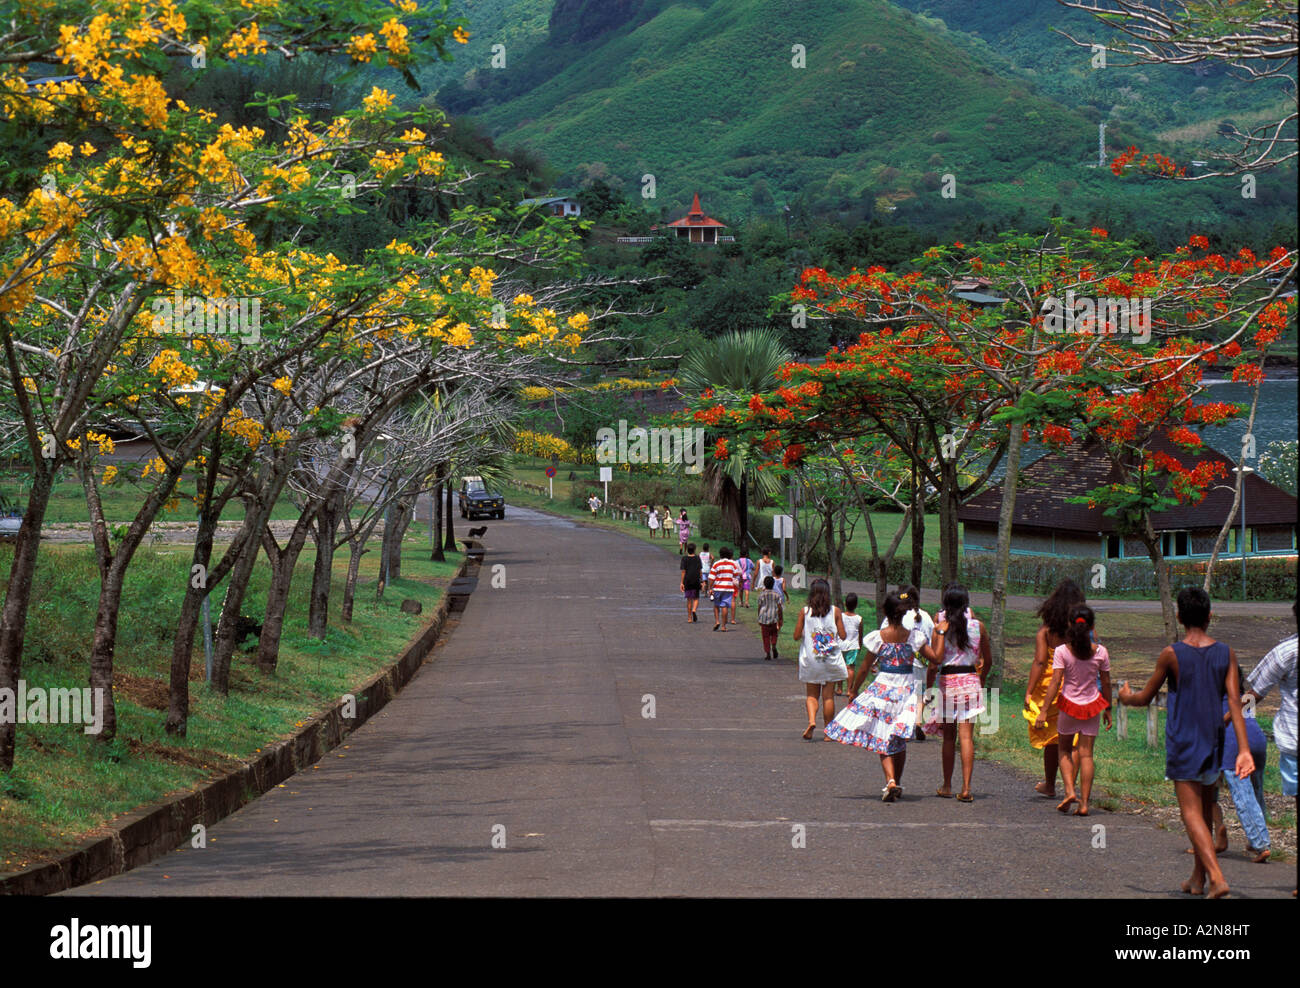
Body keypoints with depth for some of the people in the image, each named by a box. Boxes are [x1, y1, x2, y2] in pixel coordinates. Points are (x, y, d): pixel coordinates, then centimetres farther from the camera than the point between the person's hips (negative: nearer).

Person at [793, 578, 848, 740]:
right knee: (828, 695, 7)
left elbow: (797, 636, -4)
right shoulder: (835, 611, -5)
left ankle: (811, 719, -16)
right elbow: (843, 635, -4)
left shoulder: (805, 612, -5)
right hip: (831, 660, 0)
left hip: (810, 659, 0)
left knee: (812, 695, 10)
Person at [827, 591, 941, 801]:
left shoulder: (877, 637, -7)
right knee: (899, 741, 17)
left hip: (883, 687, -2)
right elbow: (936, 657, -5)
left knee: (882, 738, 1)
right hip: (906, 688, 2)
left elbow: (864, 668, 0)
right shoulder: (913, 637, -5)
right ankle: (897, 783, 24)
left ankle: (890, 781, -19)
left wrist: (854, 691, 12)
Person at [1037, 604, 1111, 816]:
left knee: (1064, 750, 17)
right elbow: (1106, 683, 2)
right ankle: (1084, 803, 1)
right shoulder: (1100, 652, -5)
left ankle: (1069, 791, -2)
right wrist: (1108, 709, 15)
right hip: (1092, 705, 1)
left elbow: (1055, 683, -15)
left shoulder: (1062, 651, -12)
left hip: (1069, 704, -1)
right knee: (1086, 753, 5)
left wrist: (1043, 711, -12)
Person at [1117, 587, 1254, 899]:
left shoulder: (1172, 654, -9)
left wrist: (1125, 697, 23)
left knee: (1192, 813, -6)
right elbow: (1235, 702, -7)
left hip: (1182, 743, -4)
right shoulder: (1226, 654, -1)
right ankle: (1198, 878, 28)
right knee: (1205, 810, 19)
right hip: (1214, 743, 4)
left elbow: (1145, 698, 0)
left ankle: (1217, 877, -22)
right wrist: (1243, 750, -11)